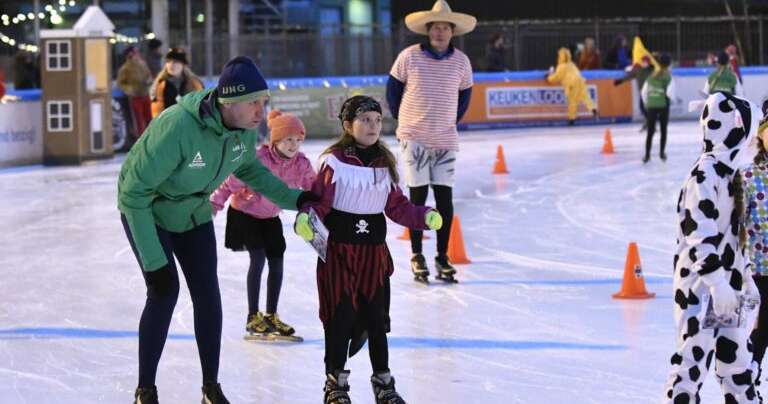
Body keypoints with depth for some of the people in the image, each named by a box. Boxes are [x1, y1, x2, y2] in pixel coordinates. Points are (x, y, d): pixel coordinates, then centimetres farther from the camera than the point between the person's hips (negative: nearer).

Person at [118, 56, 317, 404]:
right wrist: (154, 261, -30)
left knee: (207, 293, 1)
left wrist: (293, 198, -9)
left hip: (193, 213, 6)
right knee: (164, 291, -14)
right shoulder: (177, 128, -41)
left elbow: (249, 169, 4)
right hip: (146, 212, -6)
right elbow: (134, 193, -33)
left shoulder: (246, 128, -20)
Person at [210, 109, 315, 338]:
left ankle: (271, 316, 19)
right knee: (258, 259, -14)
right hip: (245, 213, -6)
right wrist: (215, 203, -34)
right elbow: (231, 182, -29)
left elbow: (312, 188, 0)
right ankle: (253, 317, -2)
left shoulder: (301, 164, -14)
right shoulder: (258, 159, -31)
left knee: (277, 261, 3)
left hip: (271, 217, 6)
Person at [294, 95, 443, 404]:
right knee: (340, 316, -1)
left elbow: (397, 206, 12)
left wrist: (424, 217, 0)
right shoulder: (334, 161, -9)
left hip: (374, 251, 4)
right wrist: (306, 218, -28)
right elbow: (319, 201, -9)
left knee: (377, 318, 11)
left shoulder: (385, 163, 8)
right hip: (339, 250, -4)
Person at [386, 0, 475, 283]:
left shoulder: (461, 61, -1)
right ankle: (416, 255, 11)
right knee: (418, 196, 1)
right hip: (414, 138, -2)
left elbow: (464, 95, 13)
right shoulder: (409, 56, -7)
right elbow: (393, 88, 4)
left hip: (445, 141, 2)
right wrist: (401, 120, 5)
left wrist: (451, 121, 10)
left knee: (444, 197, 0)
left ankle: (442, 256, 10)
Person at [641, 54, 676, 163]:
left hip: (651, 106, 3)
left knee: (650, 131, 6)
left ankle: (647, 155, 1)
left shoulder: (651, 76, 7)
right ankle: (662, 152, 12)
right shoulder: (668, 76, -6)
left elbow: (643, 92, 8)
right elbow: (670, 92, -15)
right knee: (663, 130, 13)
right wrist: (672, 99, 7)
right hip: (663, 105, -3)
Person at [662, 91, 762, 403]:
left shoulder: (730, 170, 13)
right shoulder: (706, 173, -17)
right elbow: (700, 234, -23)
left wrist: (745, 280, 24)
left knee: (738, 359, 15)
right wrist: (718, 282, -27)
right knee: (693, 360, -7)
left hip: (727, 287, 10)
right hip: (701, 287, -9)